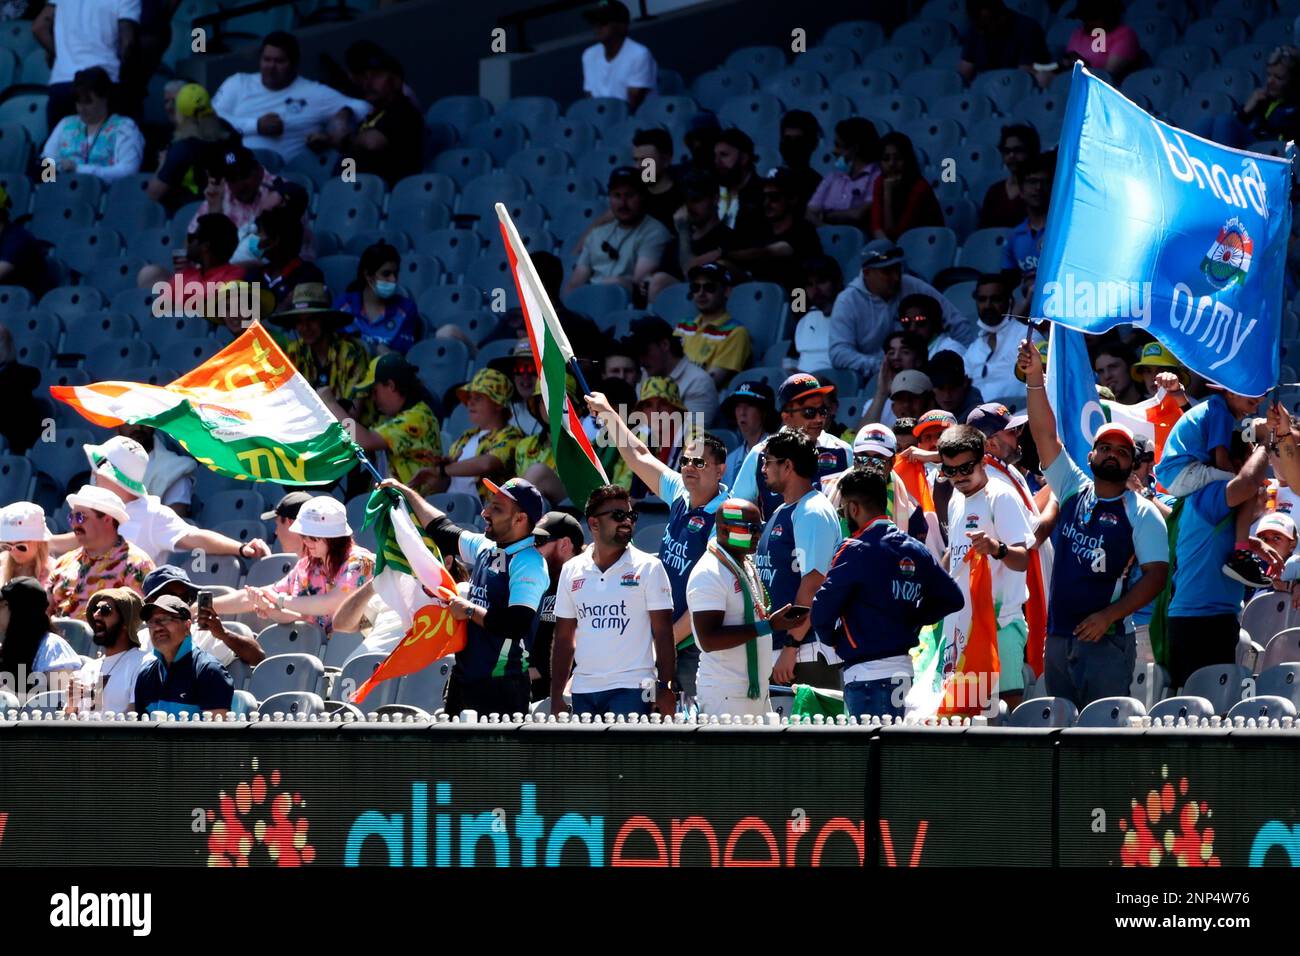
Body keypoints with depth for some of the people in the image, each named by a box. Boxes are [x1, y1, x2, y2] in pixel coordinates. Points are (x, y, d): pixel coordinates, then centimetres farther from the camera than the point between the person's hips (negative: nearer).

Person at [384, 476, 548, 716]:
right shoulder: (486, 548, 11)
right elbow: (442, 530, 27)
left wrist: (470, 611, -14)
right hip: (464, 677, 10)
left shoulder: (529, 563, -15)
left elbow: (518, 624, -25)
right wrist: (405, 493, 32)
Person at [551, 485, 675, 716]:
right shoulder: (571, 571, 11)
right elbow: (564, 639, 14)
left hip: (631, 689, -4)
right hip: (584, 690, 4)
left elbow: (663, 634, -3)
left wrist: (665, 687, -12)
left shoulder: (648, 568, 0)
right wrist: (556, 697, 8)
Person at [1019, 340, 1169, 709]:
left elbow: (1156, 575, -7)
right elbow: (1045, 434, 4)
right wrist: (1035, 377, -7)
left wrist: (1108, 616, -16)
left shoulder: (1142, 513, 0)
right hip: (1058, 637, 5)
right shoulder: (1072, 491, 11)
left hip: (1107, 638, -5)